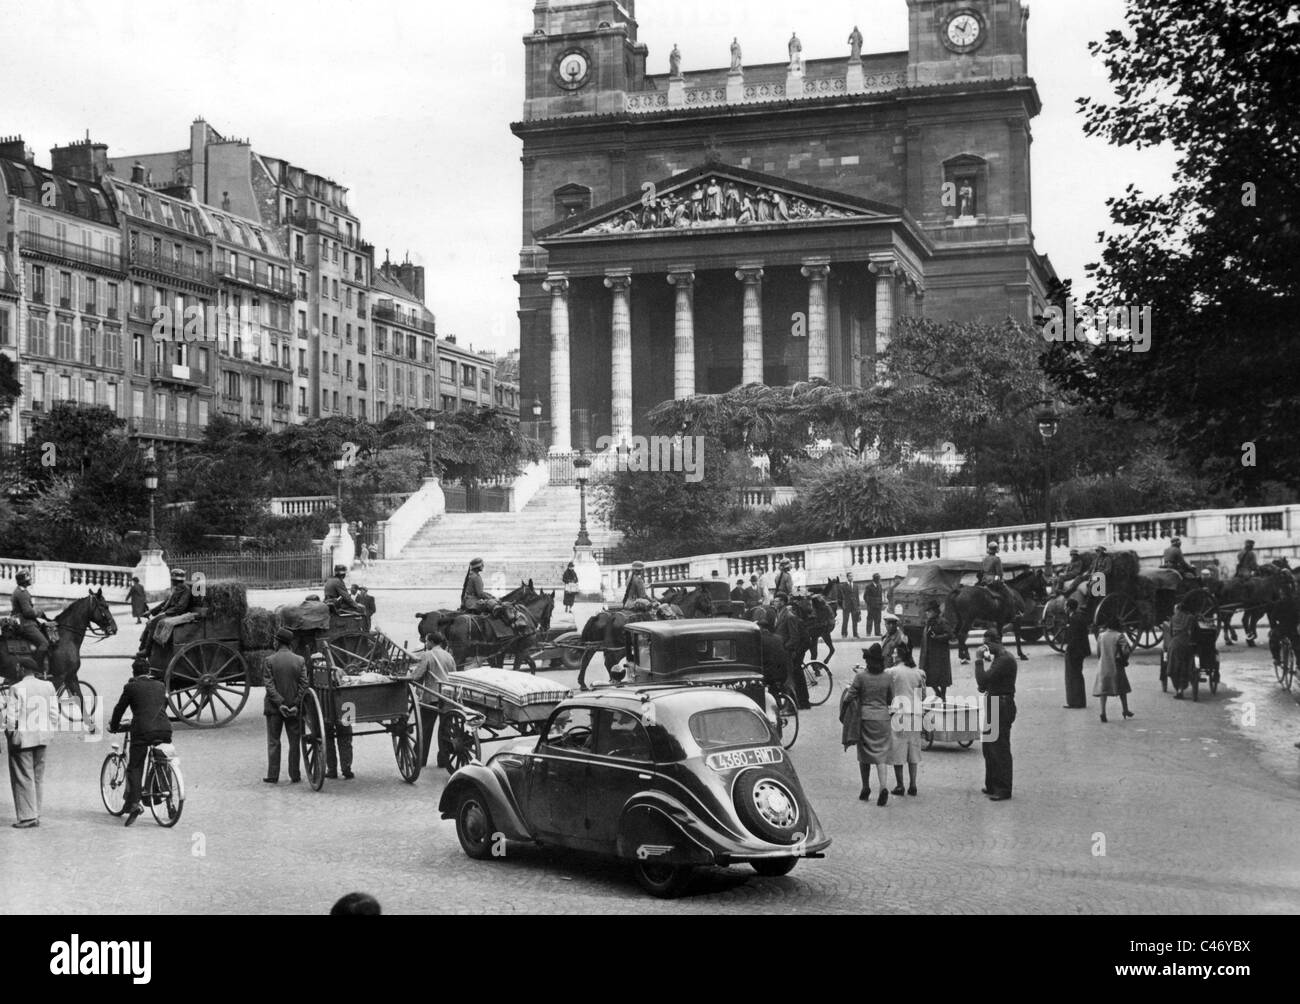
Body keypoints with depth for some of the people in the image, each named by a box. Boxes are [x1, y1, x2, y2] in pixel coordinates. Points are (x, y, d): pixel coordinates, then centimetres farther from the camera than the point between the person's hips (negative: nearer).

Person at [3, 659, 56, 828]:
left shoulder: (16, 689, -10)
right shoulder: (48, 686, 5)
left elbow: (11, 716, -11)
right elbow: (54, 712, 5)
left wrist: (10, 733, 1)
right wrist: (51, 732, 13)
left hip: (22, 737, -5)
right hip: (42, 738, 5)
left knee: (23, 778, -1)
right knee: (38, 777, 12)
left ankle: (27, 816, -2)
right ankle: (36, 816, 14)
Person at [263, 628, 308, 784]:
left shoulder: (269, 661, -6)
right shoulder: (300, 660, -2)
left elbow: (268, 684, -11)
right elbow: (303, 685, -7)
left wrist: (279, 703, -12)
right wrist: (296, 704, -8)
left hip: (274, 707, -1)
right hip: (294, 707, 1)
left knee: (273, 742, 7)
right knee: (294, 742, 9)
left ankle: (273, 776, 6)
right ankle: (295, 776, 9)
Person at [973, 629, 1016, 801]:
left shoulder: (1006, 660, -18)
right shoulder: (999, 658, 15)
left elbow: (983, 680, -24)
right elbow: (985, 681, 23)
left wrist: (979, 660, -15)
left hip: (1002, 707, -11)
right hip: (994, 705, 11)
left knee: (1000, 749, -6)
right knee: (989, 747, 16)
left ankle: (1003, 790, -2)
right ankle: (992, 785, 25)